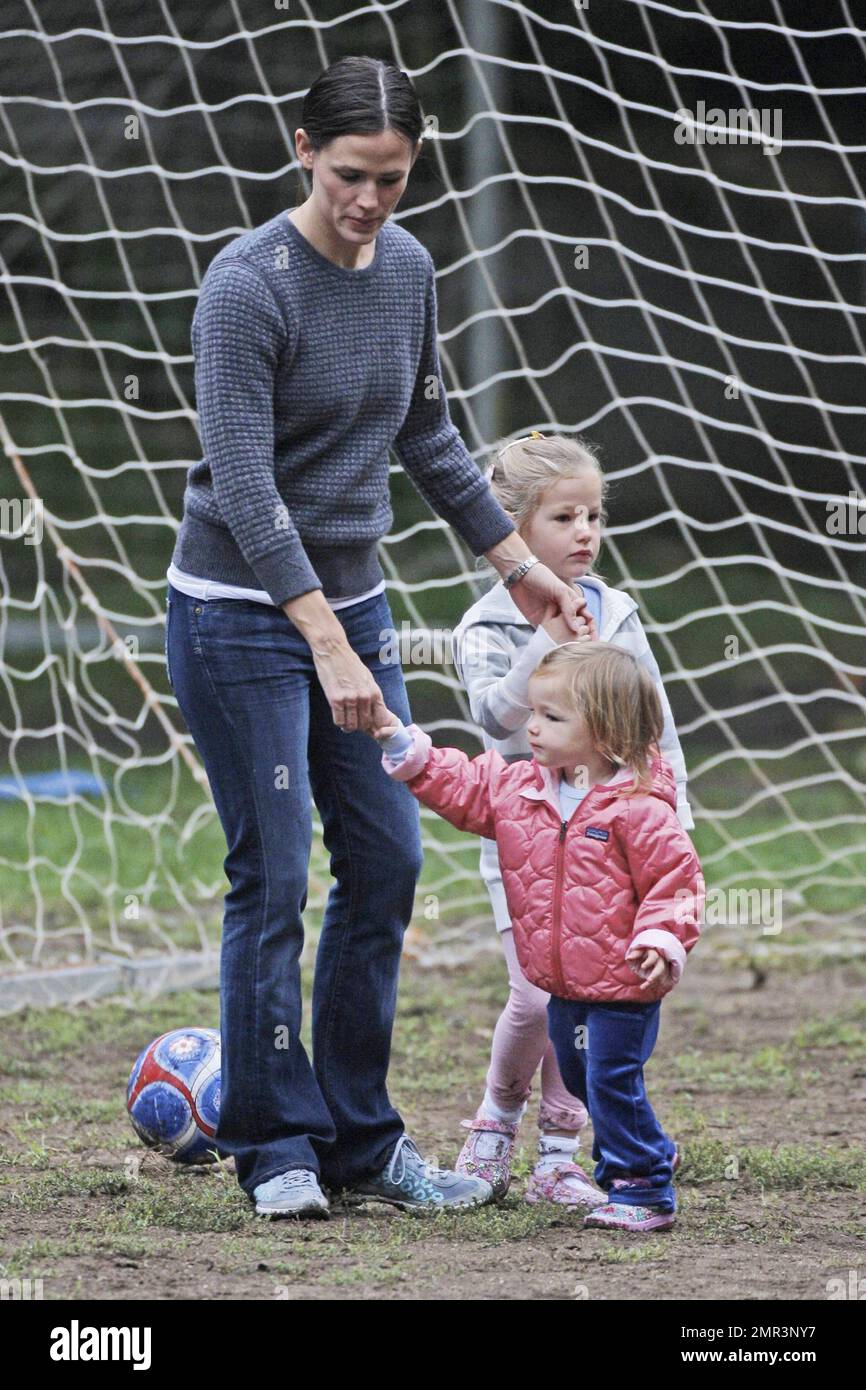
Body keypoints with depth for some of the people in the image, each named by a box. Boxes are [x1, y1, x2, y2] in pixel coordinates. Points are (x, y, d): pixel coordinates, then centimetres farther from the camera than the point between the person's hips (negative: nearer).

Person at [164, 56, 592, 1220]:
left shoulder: (407, 269, 3)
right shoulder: (248, 284, -19)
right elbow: (243, 482, -24)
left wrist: (517, 562, 18)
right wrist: (328, 645, -30)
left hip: (350, 599, 7)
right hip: (241, 610, -7)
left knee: (387, 863, 6)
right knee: (274, 880, -5)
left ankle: (361, 1139, 15)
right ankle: (275, 1145, 7)